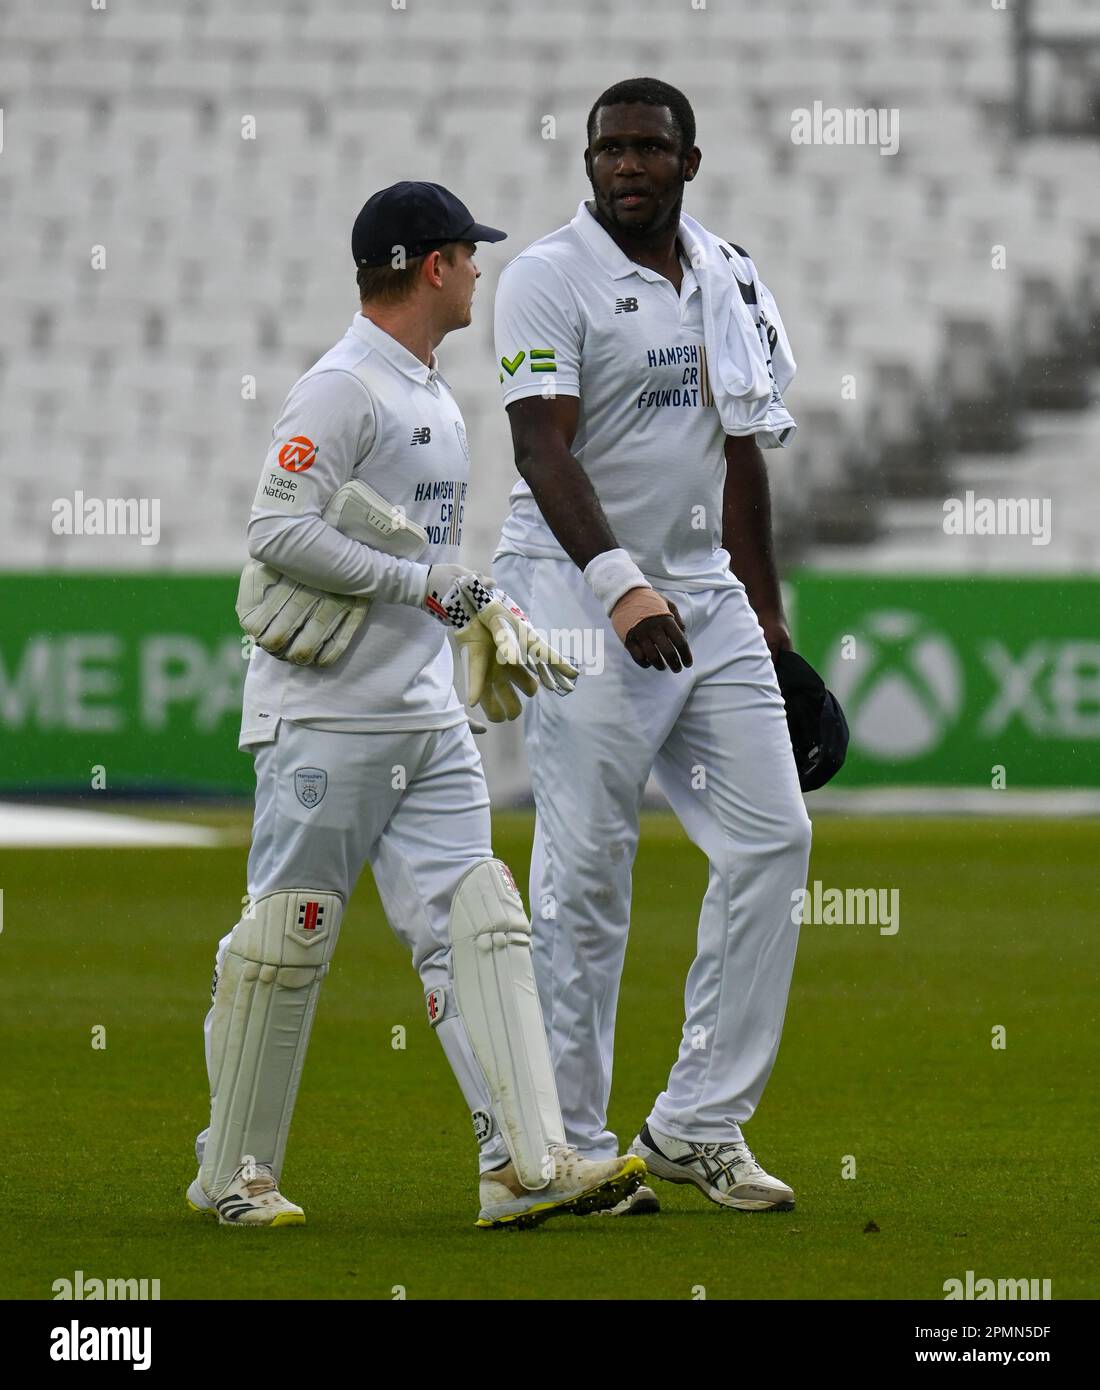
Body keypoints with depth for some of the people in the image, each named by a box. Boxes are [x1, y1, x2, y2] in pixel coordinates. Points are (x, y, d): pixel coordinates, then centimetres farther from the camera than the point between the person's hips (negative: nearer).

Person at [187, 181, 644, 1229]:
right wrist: (426, 582, -18)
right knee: (286, 940, -2)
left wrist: (492, 621, 15)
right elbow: (278, 533, -20)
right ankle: (233, 1171, 9)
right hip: (326, 718, -9)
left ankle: (525, 1162, -9)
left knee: (477, 923, -3)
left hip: (428, 716, 9)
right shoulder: (340, 390, -12)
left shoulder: (432, 395, 18)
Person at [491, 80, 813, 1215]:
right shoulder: (550, 278, -8)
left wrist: (764, 612, 17)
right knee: (585, 872, -6)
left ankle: (698, 1124, 7)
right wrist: (620, 588, -29)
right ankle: (570, 1150, 0)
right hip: (579, 597, -7)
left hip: (705, 598, 7)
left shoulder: (727, 279, 13)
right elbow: (545, 449, -18)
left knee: (772, 838, 1)